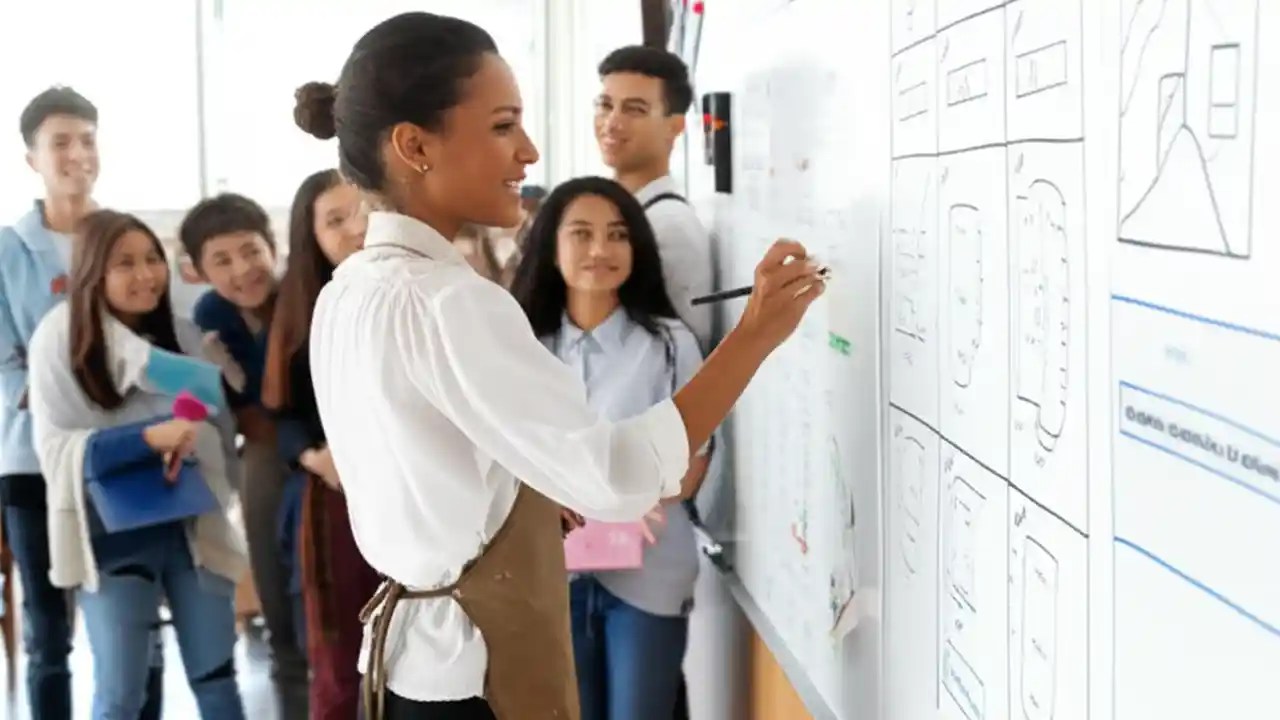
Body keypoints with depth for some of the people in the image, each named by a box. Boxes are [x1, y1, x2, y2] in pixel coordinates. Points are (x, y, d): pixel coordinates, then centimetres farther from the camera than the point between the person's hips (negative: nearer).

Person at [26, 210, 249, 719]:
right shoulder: (61, 337, -8)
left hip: (191, 525, 3)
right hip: (112, 535, -3)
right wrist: (148, 437, -25)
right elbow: (55, 448, -14)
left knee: (216, 679, 9)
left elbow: (222, 430, 7)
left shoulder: (183, 336, 5)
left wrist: (190, 440, -14)